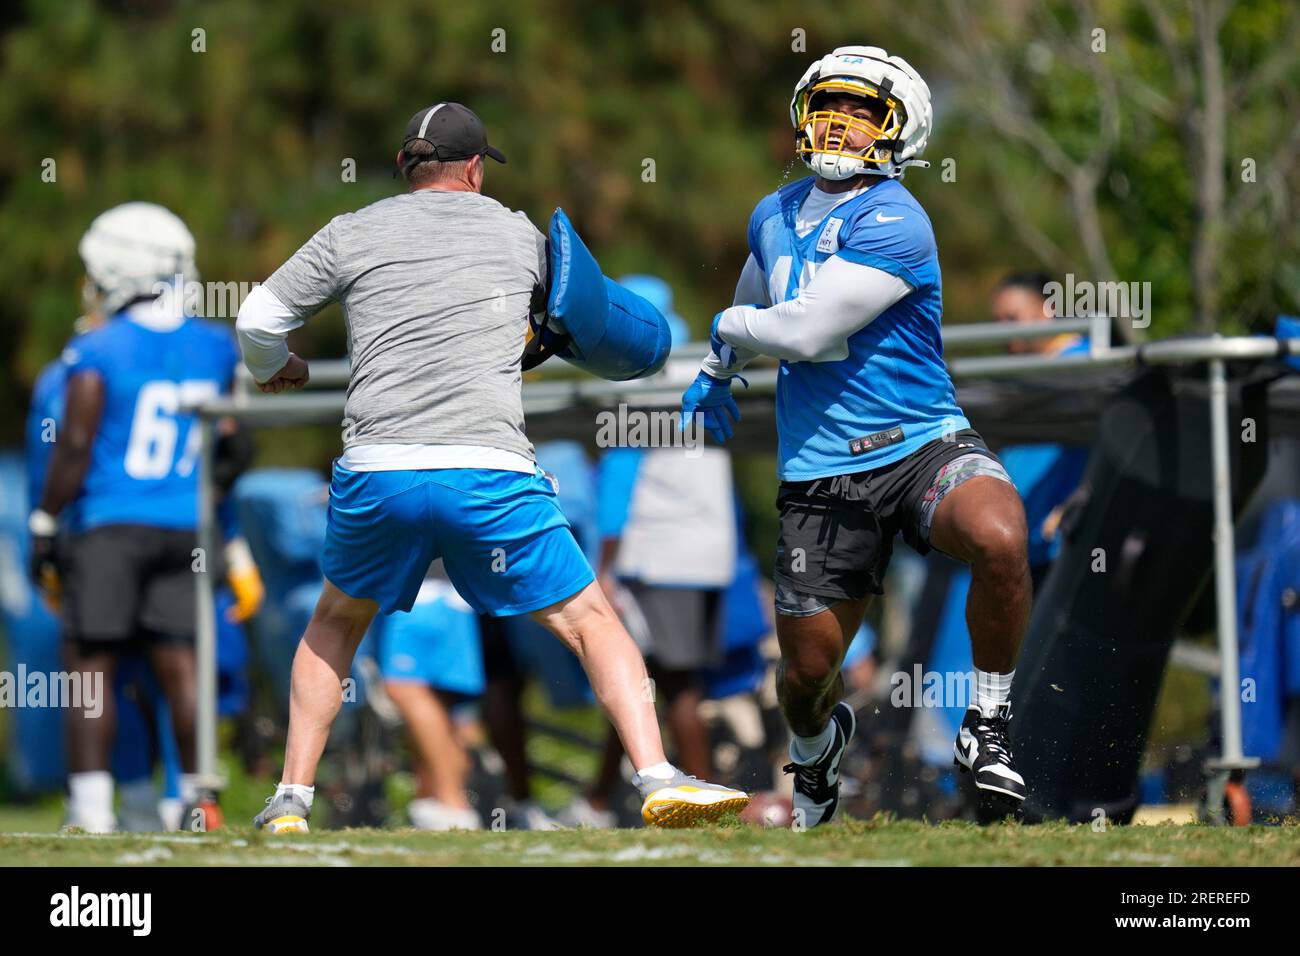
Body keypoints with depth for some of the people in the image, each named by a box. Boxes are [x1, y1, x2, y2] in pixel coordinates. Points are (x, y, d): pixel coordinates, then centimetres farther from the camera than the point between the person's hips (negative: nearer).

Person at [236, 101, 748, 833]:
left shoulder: (352, 235, 13)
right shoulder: (518, 234, 15)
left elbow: (257, 320, 14)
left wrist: (274, 369, 36)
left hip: (377, 472, 2)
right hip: (490, 472, -2)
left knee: (337, 622, 25)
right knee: (588, 620, 7)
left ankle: (291, 804, 20)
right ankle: (659, 780, -8)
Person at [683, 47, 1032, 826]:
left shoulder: (894, 225, -15)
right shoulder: (776, 216, 10)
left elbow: (803, 331, -21)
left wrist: (727, 329, -2)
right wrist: (717, 374, 42)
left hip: (921, 444, -5)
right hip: (821, 476, 5)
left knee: (998, 537, -37)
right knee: (807, 670, 7)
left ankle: (988, 728, -17)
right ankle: (818, 743, 46)